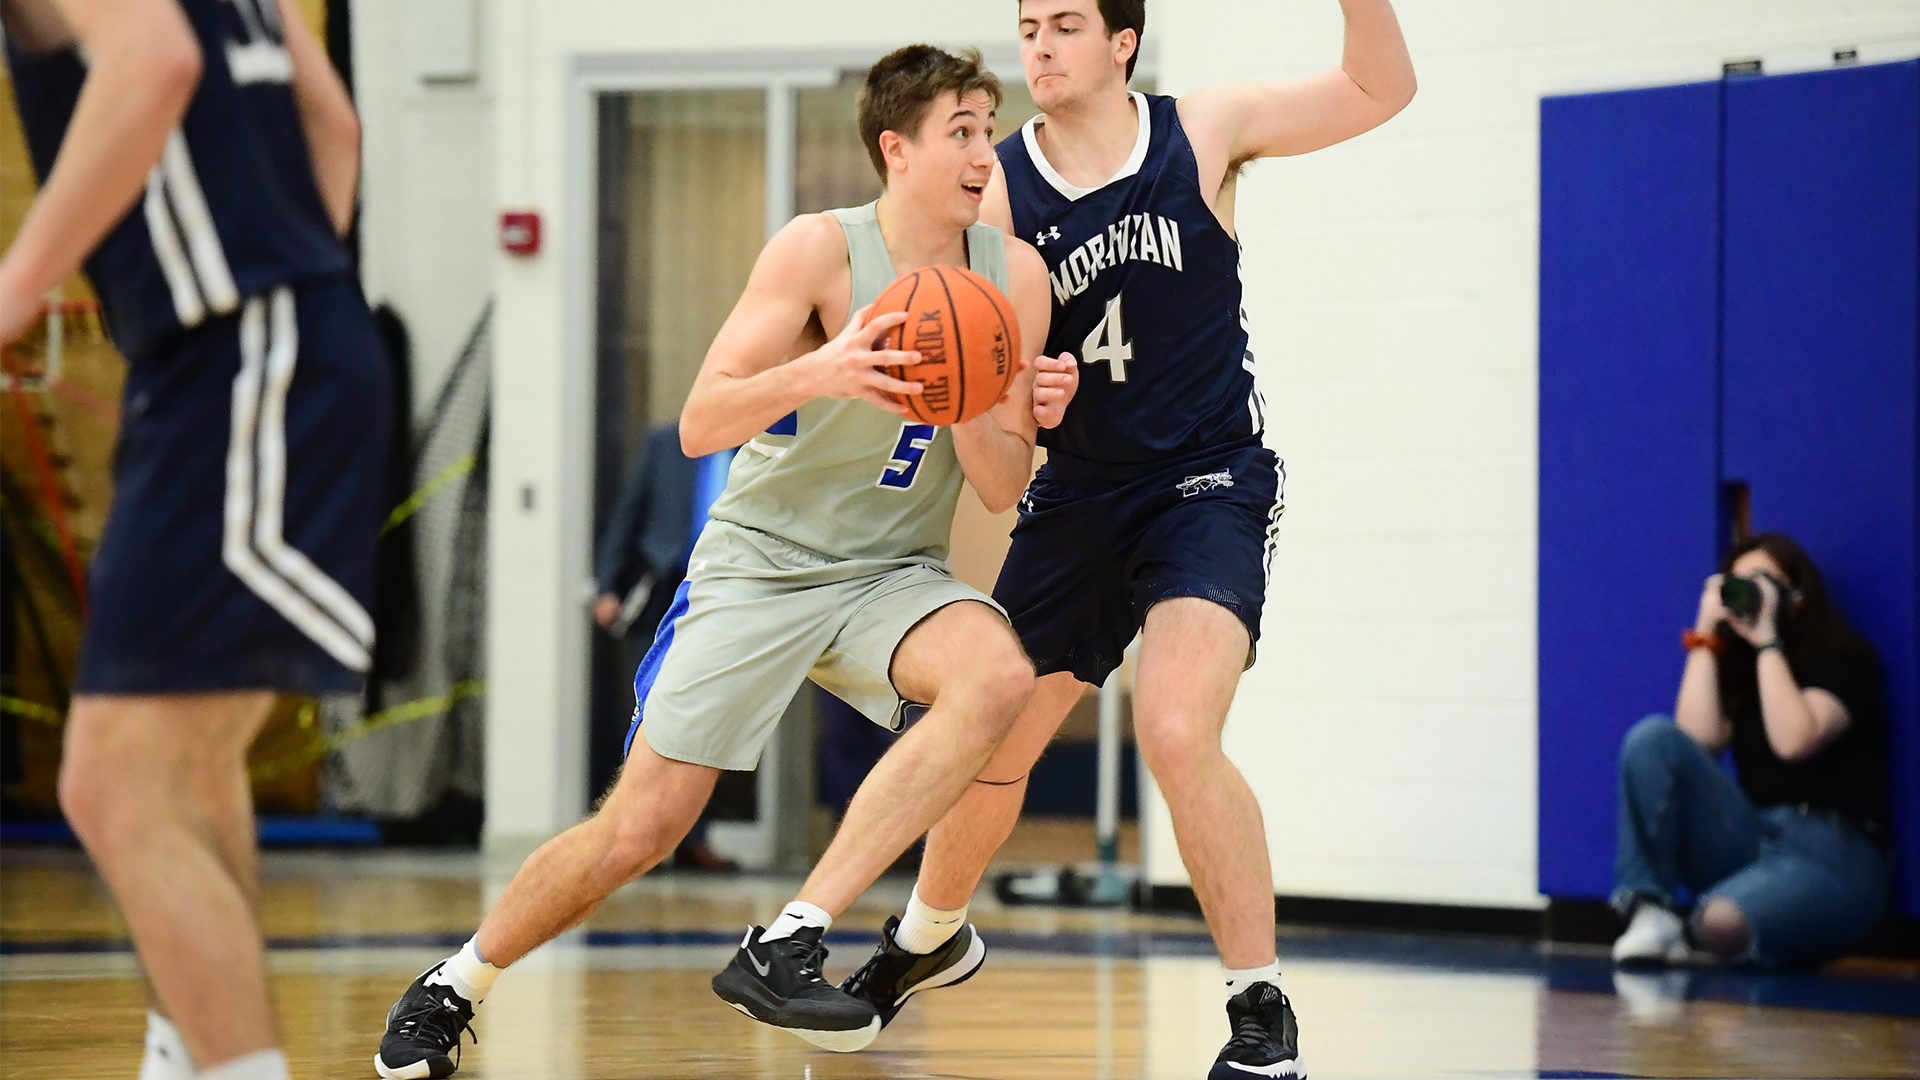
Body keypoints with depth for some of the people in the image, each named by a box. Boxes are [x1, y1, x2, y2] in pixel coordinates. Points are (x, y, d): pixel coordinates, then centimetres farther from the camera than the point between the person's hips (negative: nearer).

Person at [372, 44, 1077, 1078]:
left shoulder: (1012, 273, -3)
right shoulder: (819, 249, -15)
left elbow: (1002, 490, -1)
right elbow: (699, 425, -20)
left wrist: (973, 410, -22)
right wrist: (816, 375, -37)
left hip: (891, 575, 3)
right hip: (758, 564, -3)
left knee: (1000, 675, -30)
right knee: (638, 829, -6)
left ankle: (784, 946, -28)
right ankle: (449, 988, 21)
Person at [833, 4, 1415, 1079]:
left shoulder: (1205, 132, -6)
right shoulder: (1000, 188, -5)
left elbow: (1381, 89, -3)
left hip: (1208, 481, -3)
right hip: (1079, 492, 3)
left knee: (1178, 735, -24)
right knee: (988, 741, 13)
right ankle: (930, 937, 44)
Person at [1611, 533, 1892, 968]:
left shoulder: (1846, 657, 0)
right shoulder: (1739, 663, 16)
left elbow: (1794, 741, -18)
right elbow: (1698, 740, -3)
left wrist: (1768, 642, -12)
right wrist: (1705, 636, -1)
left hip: (1831, 855, -6)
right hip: (1751, 841, 6)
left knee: (1721, 924, -37)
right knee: (1653, 737, -15)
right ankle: (1651, 914, -19)